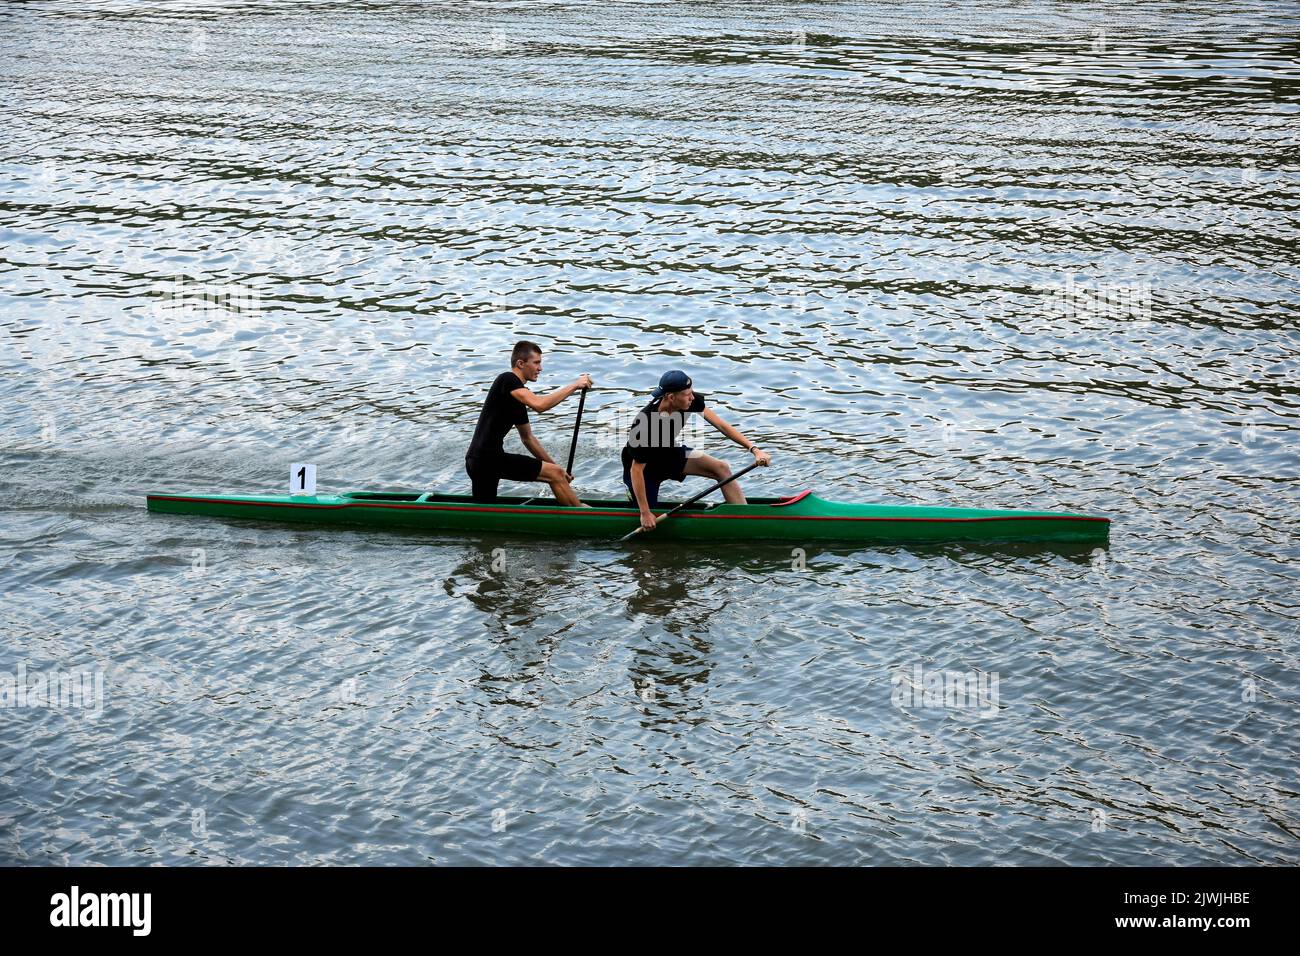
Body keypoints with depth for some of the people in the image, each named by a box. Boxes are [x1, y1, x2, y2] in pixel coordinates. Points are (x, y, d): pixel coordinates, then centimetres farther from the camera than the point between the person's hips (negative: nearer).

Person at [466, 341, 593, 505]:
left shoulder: (518, 398, 22)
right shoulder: (507, 379, -8)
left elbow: (528, 438, 28)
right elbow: (539, 405, -24)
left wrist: (555, 468, 26)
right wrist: (575, 385, -15)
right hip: (489, 458, -10)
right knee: (555, 474, -8)